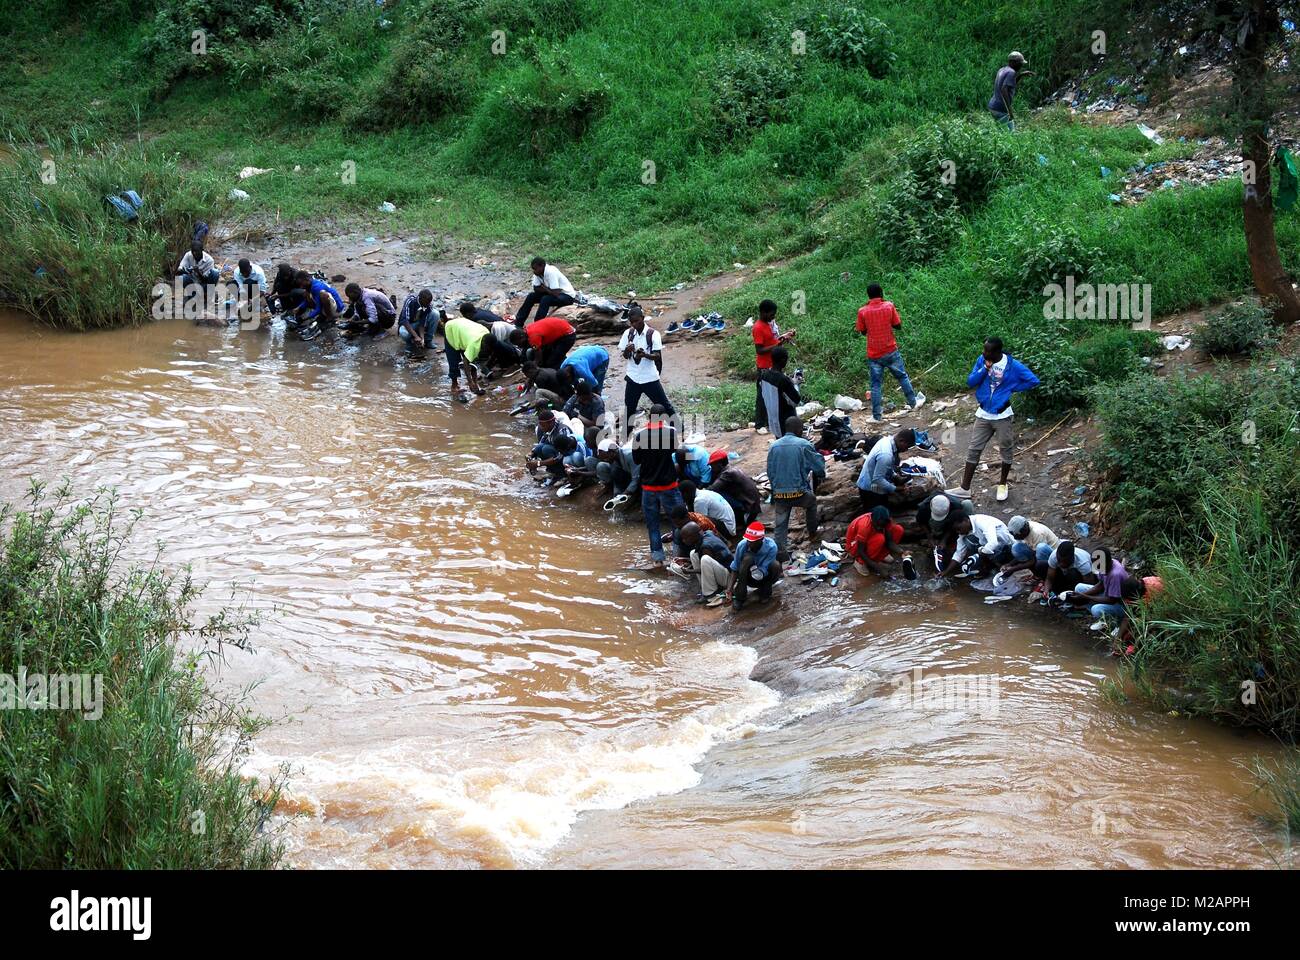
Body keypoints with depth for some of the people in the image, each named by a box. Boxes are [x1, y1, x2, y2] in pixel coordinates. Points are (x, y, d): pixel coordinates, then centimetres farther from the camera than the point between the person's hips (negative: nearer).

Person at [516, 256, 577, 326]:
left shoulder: (551, 272, -30)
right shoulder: (538, 272, -8)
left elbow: (556, 293, -33)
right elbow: (536, 288, -1)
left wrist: (544, 288, -16)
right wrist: (546, 289, -18)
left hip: (568, 296, -8)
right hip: (552, 293, 8)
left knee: (545, 299, -31)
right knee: (531, 297, -2)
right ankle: (518, 324, 0)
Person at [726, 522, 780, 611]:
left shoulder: (771, 547, -27)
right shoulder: (742, 545, -23)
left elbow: (764, 569, -28)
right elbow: (734, 569, -16)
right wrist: (730, 588, -27)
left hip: (765, 577, -1)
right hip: (749, 578, 1)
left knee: (775, 566, -32)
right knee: (747, 558, -31)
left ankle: (765, 593, -3)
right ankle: (739, 598, -21)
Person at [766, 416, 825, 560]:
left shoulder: (773, 447, 3)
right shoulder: (804, 445, -8)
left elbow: (770, 472, 11)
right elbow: (819, 467, -1)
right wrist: (820, 457, 22)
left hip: (779, 493, 2)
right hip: (799, 492, -2)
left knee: (780, 525, 11)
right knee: (812, 501, 30)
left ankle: (780, 553, 4)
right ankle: (812, 535, 40)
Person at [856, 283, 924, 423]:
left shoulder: (862, 311, -7)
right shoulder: (889, 306, -7)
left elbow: (863, 332, 5)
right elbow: (898, 325, 0)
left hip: (873, 354, 0)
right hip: (890, 351, 0)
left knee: (875, 384, 4)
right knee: (902, 377, 19)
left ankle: (876, 416, 2)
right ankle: (913, 402, 31)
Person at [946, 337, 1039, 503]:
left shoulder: (1012, 365, -15)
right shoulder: (982, 360, -5)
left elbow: (1033, 381, -12)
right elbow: (970, 382, -6)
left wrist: (1012, 388, -11)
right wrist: (985, 368, -19)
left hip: (1003, 416, -3)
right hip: (983, 415, 3)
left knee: (1006, 450, 11)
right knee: (973, 450, 4)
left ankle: (1002, 484, 30)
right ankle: (965, 488, 8)